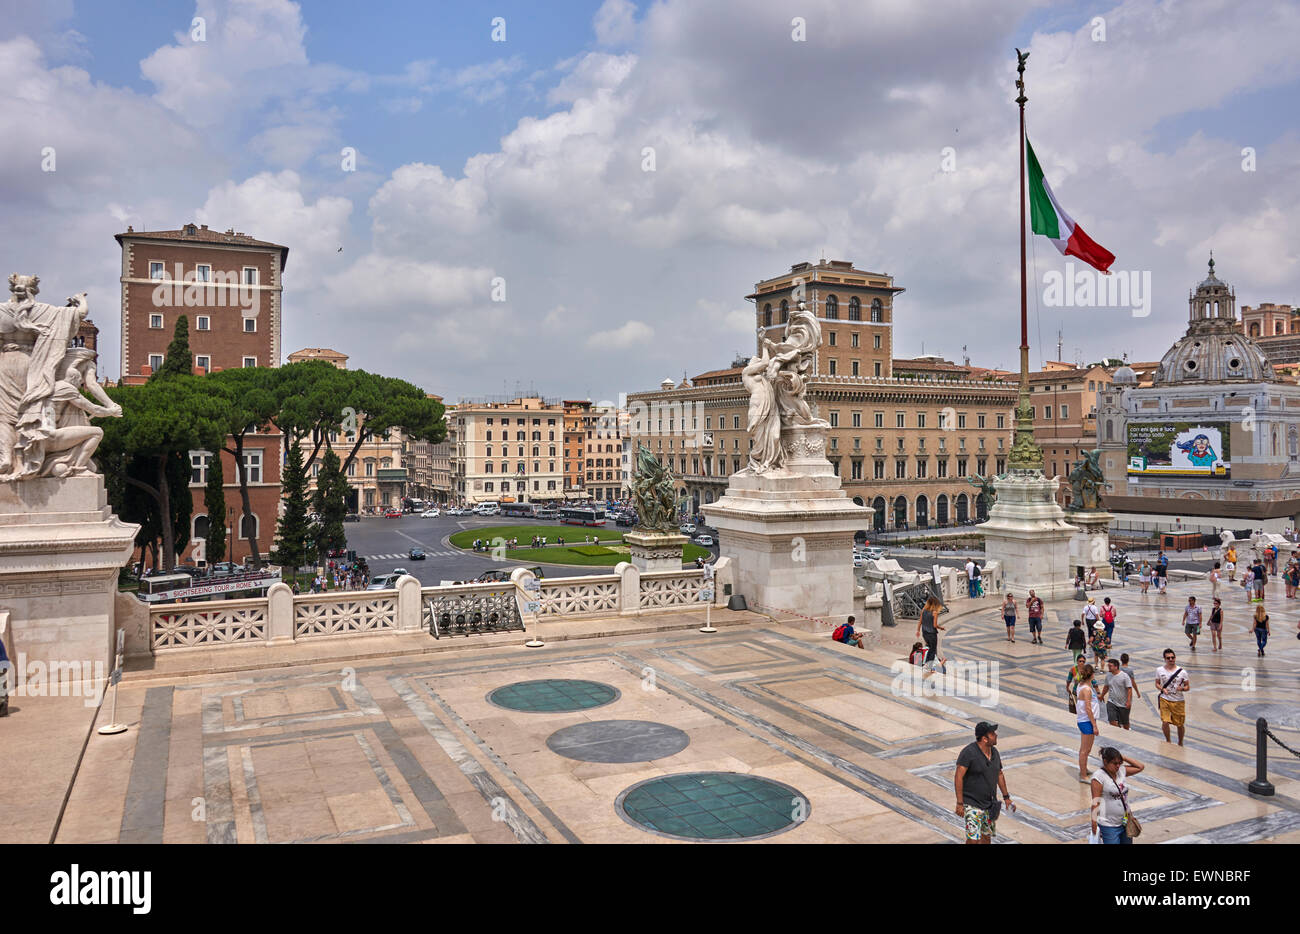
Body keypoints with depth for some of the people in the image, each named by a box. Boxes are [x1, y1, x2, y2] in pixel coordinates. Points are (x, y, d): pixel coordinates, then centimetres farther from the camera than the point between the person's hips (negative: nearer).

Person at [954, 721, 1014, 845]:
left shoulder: (994, 751, 4)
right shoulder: (969, 753, -20)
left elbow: (999, 774, 17)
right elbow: (958, 777, -20)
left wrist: (1006, 797, 17)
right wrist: (959, 803, -22)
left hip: (990, 804, 7)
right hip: (973, 805, -7)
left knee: (987, 836, 17)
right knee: (973, 839, -10)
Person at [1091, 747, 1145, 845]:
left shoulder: (1121, 771, 4)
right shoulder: (1099, 776, -16)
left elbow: (1140, 767, 13)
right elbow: (1095, 801, -16)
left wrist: (1124, 758, 1)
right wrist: (1094, 824, -17)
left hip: (1125, 822, 7)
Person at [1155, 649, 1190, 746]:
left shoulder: (1182, 672, -5)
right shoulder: (1159, 670, 0)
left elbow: (1187, 686, 2)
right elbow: (1157, 683, 10)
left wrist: (1182, 688, -20)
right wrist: (1162, 689, -11)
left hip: (1179, 701, 0)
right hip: (1165, 700, 0)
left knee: (1180, 724, 10)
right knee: (1165, 722, -8)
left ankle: (1180, 743, 32)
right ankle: (1168, 741, 15)